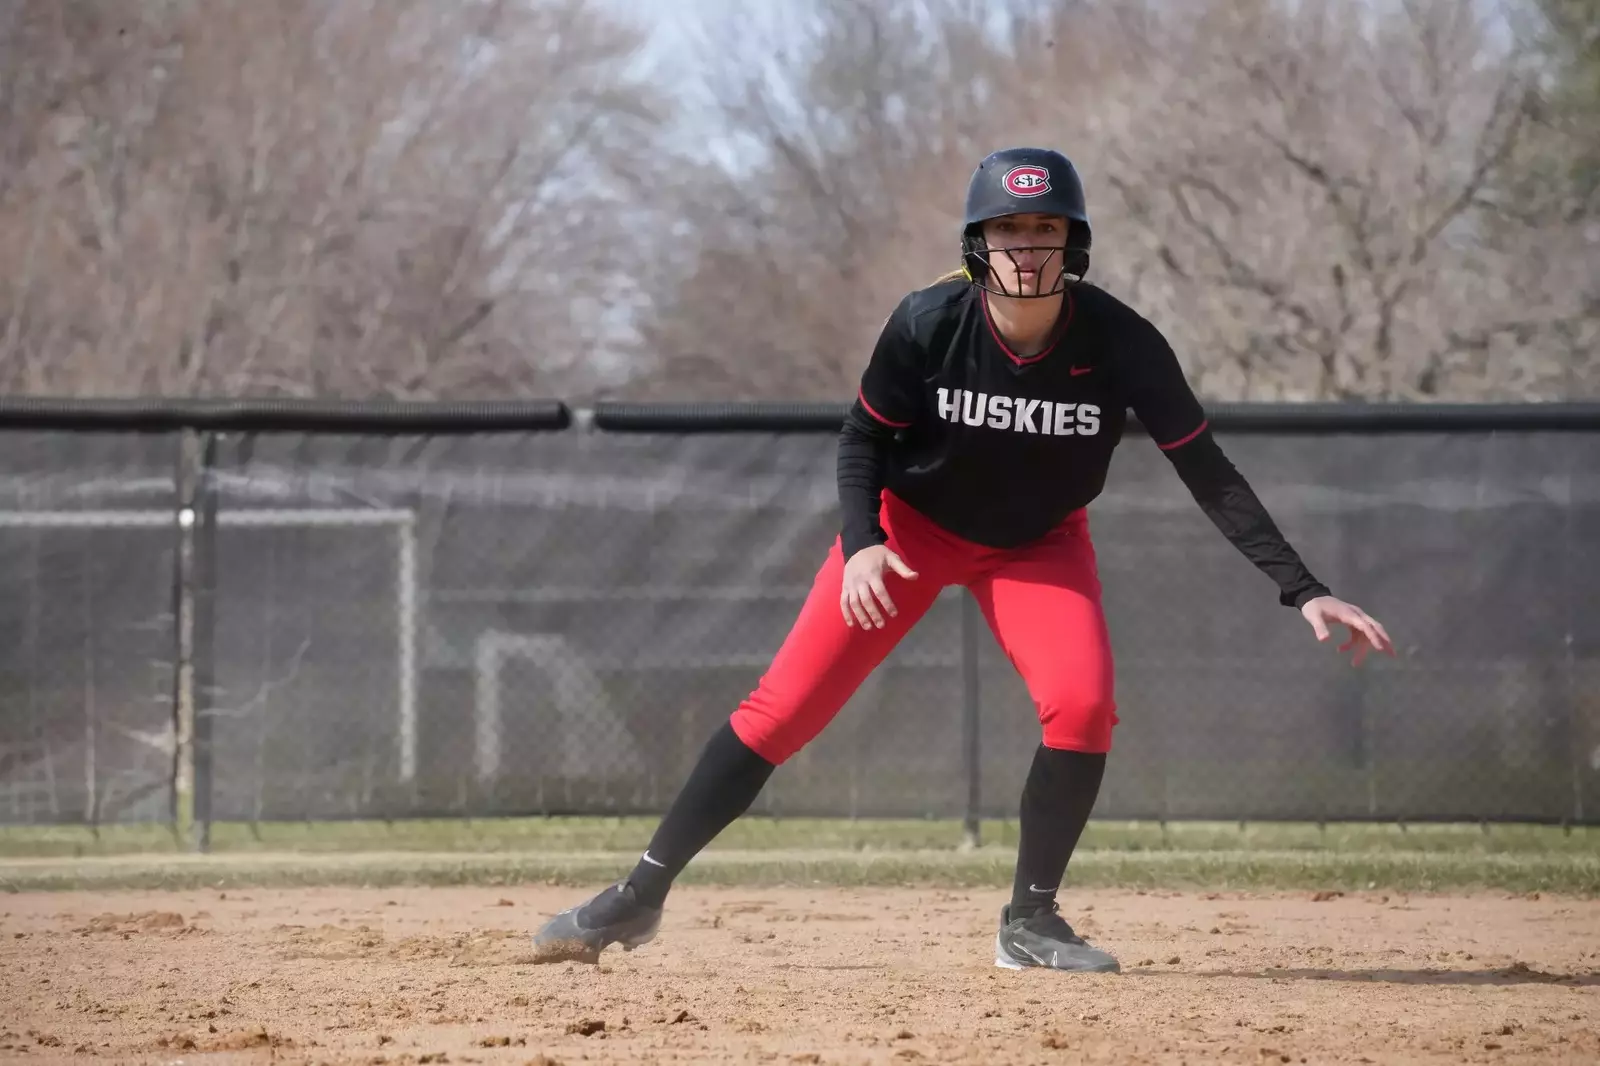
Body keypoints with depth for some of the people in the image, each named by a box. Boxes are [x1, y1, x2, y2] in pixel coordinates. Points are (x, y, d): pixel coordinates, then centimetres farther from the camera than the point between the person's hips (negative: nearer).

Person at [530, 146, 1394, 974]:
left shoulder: (1120, 343, -25)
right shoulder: (927, 325, -26)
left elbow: (1208, 473, -19)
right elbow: (864, 439, -11)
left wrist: (1303, 591, -24)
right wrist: (861, 542, -29)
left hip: (1039, 541, 1)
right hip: (912, 524, -1)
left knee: (1082, 705, -23)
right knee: (785, 705, -8)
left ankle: (1030, 922, -4)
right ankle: (638, 899, -1)